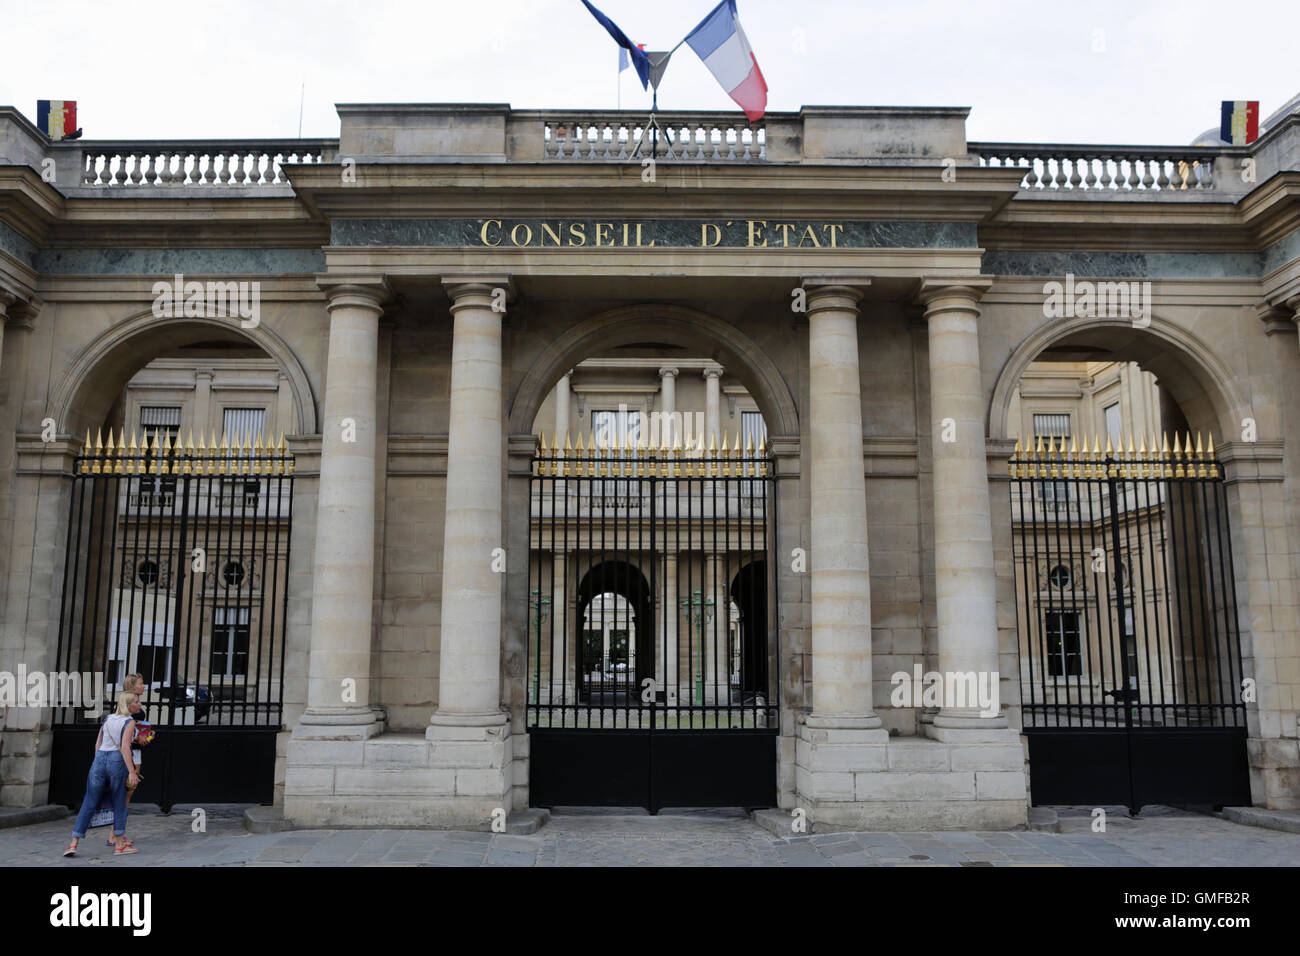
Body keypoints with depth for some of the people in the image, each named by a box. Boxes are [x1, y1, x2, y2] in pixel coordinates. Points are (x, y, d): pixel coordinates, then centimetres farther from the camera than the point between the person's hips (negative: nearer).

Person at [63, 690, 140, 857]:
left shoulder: (108, 719, 16)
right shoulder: (129, 722, -4)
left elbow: (97, 744, 16)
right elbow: (124, 747, -15)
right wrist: (132, 772, -17)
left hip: (99, 760, 5)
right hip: (117, 761, -5)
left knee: (89, 805, 8)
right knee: (119, 803, 6)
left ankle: (74, 844, 4)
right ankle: (119, 845, 8)